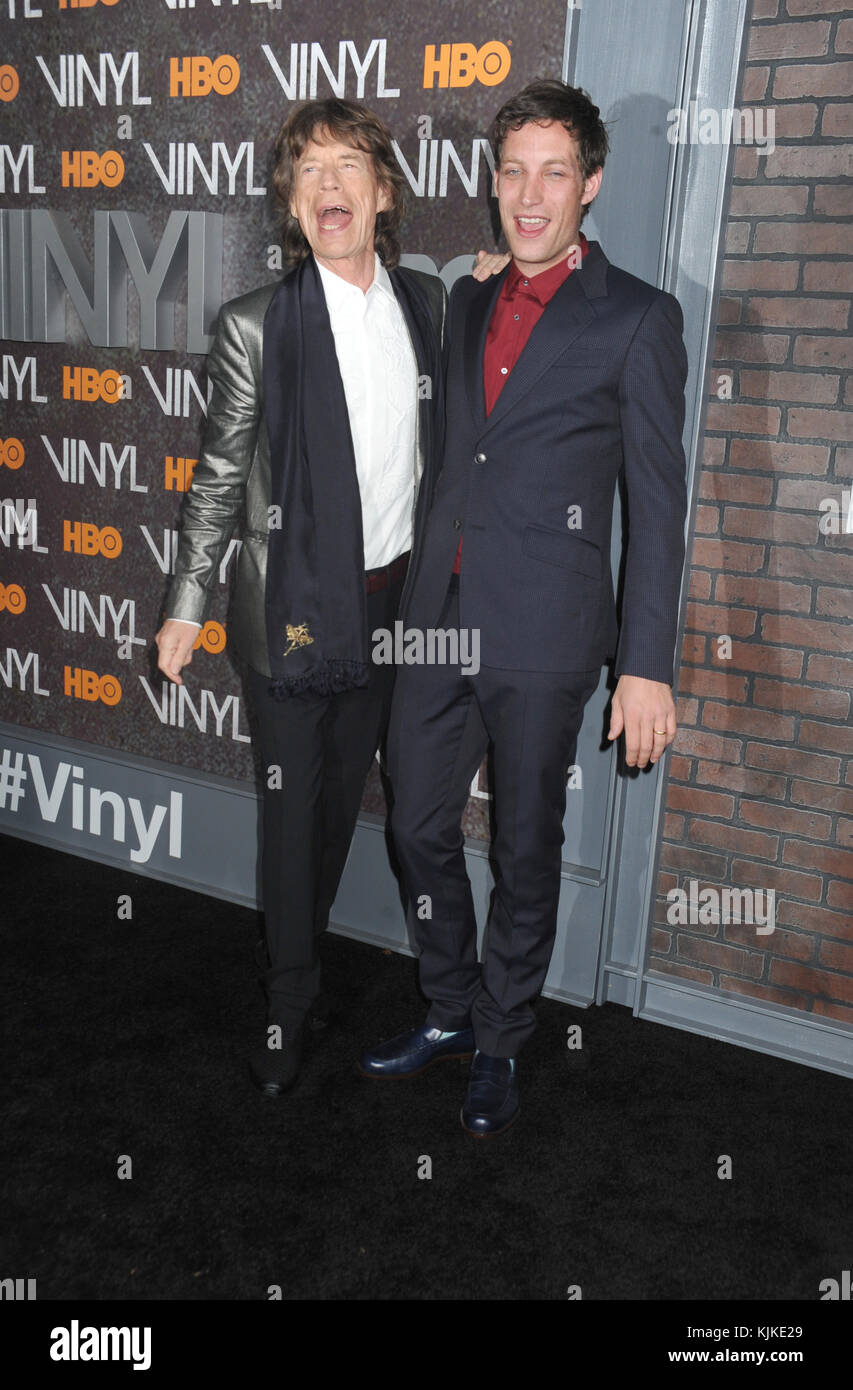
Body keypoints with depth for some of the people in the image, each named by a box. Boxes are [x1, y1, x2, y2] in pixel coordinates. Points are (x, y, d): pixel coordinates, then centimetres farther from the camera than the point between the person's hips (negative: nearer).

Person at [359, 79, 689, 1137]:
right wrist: (420, 589, 16)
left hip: (542, 641, -5)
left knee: (526, 853, 9)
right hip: (438, 621, 6)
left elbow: (657, 505, -7)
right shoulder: (468, 305, 12)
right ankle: (449, 1013, 34)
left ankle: (499, 1045, 29)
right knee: (420, 829, 13)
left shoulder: (637, 320, -5)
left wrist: (647, 666, -11)